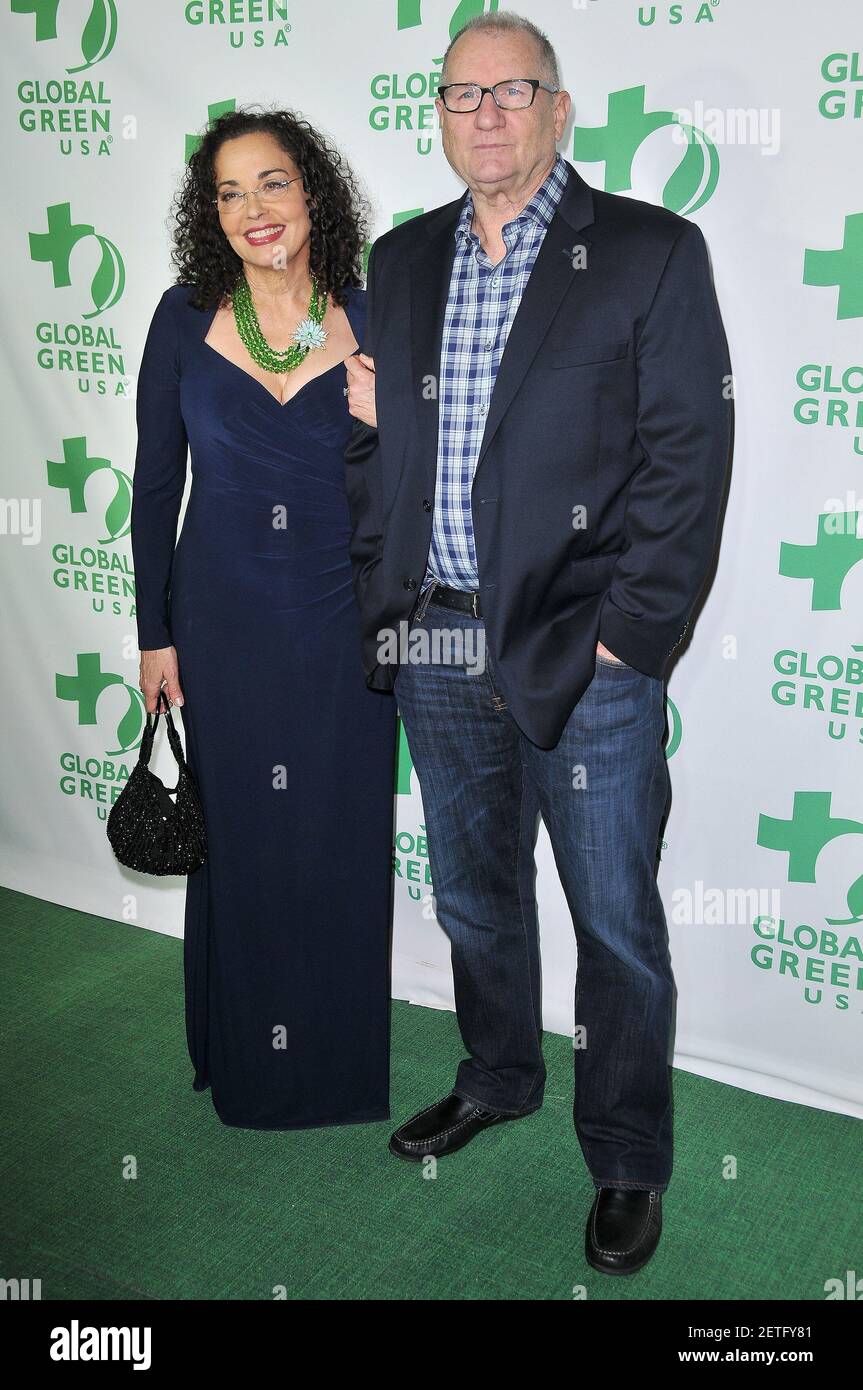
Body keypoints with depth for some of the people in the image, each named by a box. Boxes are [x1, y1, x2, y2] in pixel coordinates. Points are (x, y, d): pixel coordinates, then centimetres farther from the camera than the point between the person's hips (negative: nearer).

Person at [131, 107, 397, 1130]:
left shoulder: (370, 318, -2)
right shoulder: (186, 317, -1)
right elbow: (155, 484, 3)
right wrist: (155, 634, 3)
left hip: (344, 625, 0)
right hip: (224, 624, 1)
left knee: (343, 842, 8)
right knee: (236, 837, 10)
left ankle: (340, 1062, 31)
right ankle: (243, 1059, 33)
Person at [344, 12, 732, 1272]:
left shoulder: (651, 251, -3)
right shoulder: (402, 260, 12)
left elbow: (688, 458, -8)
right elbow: (370, 440, 14)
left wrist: (627, 635, -13)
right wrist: (380, 599, 1)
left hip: (582, 651, -4)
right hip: (435, 648, 5)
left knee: (617, 925, 6)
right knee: (474, 895, 20)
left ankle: (628, 1162, 27)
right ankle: (499, 1078, 44)